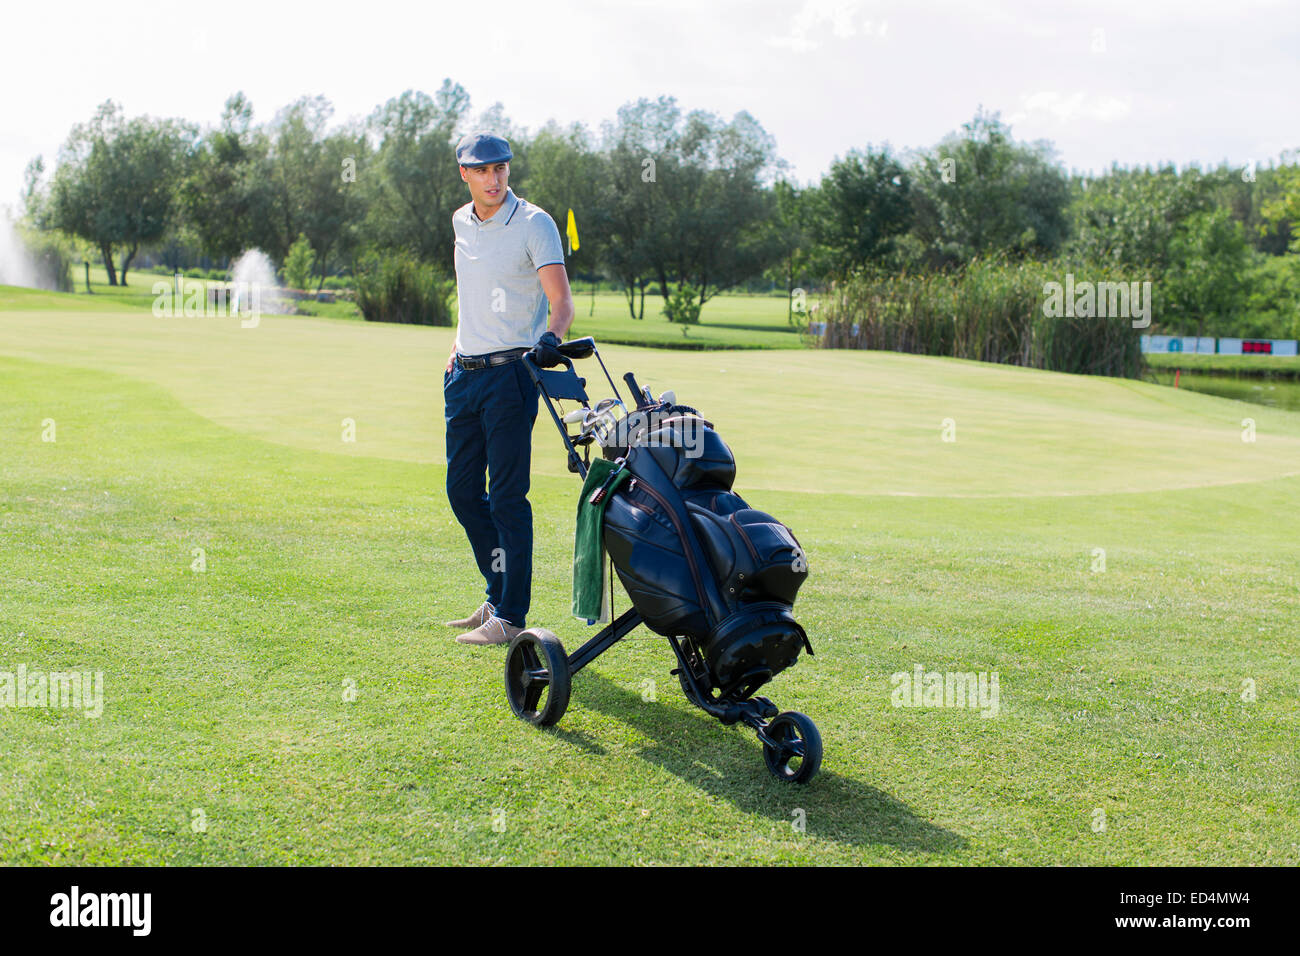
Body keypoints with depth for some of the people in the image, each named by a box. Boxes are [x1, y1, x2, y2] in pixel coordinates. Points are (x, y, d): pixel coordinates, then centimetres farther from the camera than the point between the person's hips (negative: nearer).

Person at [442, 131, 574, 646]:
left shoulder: (534, 223, -8)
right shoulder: (461, 221, 12)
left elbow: (561, 300, -17)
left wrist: (551, 337, -36)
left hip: (511, 372, -7)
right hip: (464, 372, 7)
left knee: (507, 497, -7)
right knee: (462, 489, 11)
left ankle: (511, 616, 0)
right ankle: (499, 594, 25)